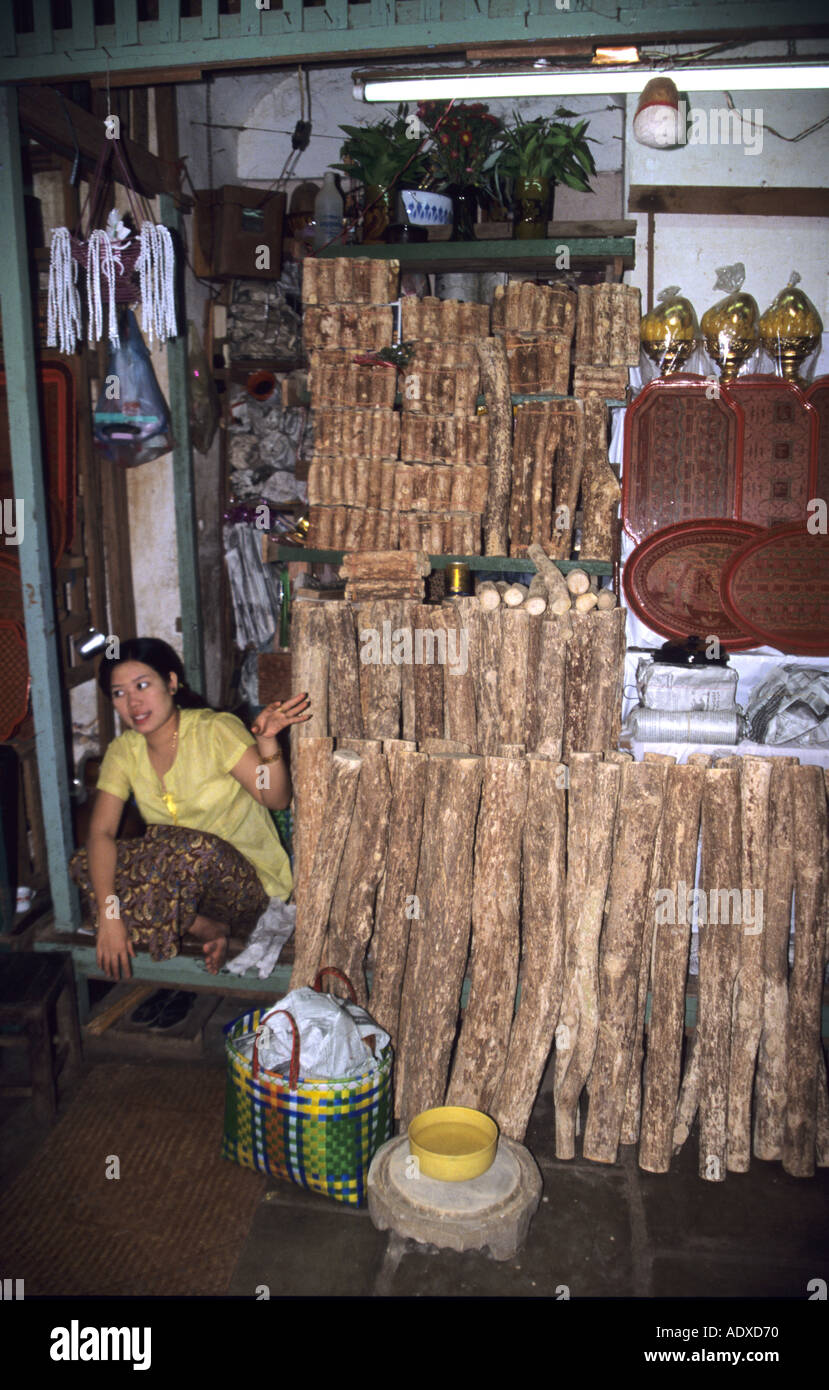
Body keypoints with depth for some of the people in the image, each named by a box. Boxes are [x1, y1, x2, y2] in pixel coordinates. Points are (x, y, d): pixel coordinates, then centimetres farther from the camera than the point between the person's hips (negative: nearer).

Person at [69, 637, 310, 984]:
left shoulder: (216, 730, -13)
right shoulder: (123, 752, 0)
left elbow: (276, 799, -22)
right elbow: (101, 832, -10)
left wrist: (266, 742, -43)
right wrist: (108, 913, -24)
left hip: (247, 880, -5)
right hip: (182, 877, 6)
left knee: (189, 845, -36)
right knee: (82, 865, -15)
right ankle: (208, 930, -9)